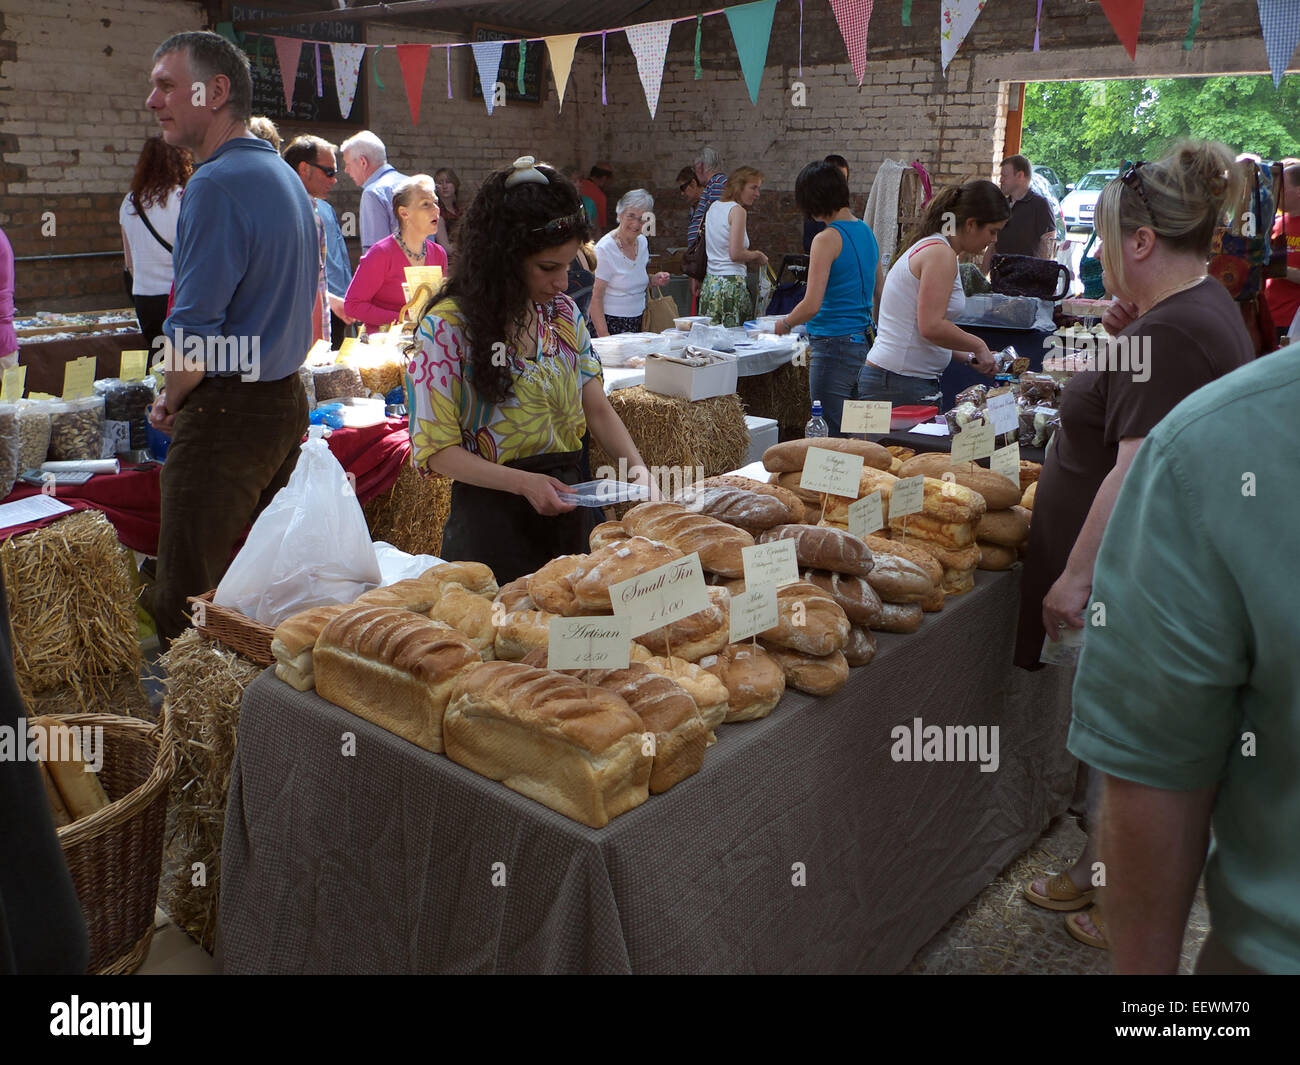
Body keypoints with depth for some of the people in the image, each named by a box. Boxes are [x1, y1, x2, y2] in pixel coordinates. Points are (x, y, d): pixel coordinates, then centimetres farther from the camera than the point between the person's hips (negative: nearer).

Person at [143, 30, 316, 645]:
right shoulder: (285, 177, 14)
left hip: (228, 411, -10)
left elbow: (193, 329, -20)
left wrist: (170, 403, 0)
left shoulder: (216, 185, -16)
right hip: (288, 402, 10)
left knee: (187, 605, -3)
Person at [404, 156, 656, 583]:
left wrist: (637, 467, -11)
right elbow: (437, 449, -13)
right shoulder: (447, 327, -13)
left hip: (568, 501, 6)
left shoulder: (562, 312, 6)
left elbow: (597, 408, 7)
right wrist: (523, 482, -26)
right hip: (492, 512, -6)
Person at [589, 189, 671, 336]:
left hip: (639, 323, 6)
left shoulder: (643, 242, 7)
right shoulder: (605, 248, -13)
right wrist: (604, 336, -24)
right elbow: (596, 298, -16)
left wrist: (653, 280, 3)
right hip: (612, 323, -6)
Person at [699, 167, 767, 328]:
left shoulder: (714, 207, 15)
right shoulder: (737, 210, -10)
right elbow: (736, 254, -17)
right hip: (731, 284, -8)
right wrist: (757, 256, 0)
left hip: (709, 283, 8)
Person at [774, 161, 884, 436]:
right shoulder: (866, 232, 11)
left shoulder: (827, 240, -14)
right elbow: (880, 295, 19)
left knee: (831, 437, -4)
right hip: (864, 344, 9)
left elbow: (812, 305, -20)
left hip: (835, 348, -9)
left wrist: (784, 324, -1)